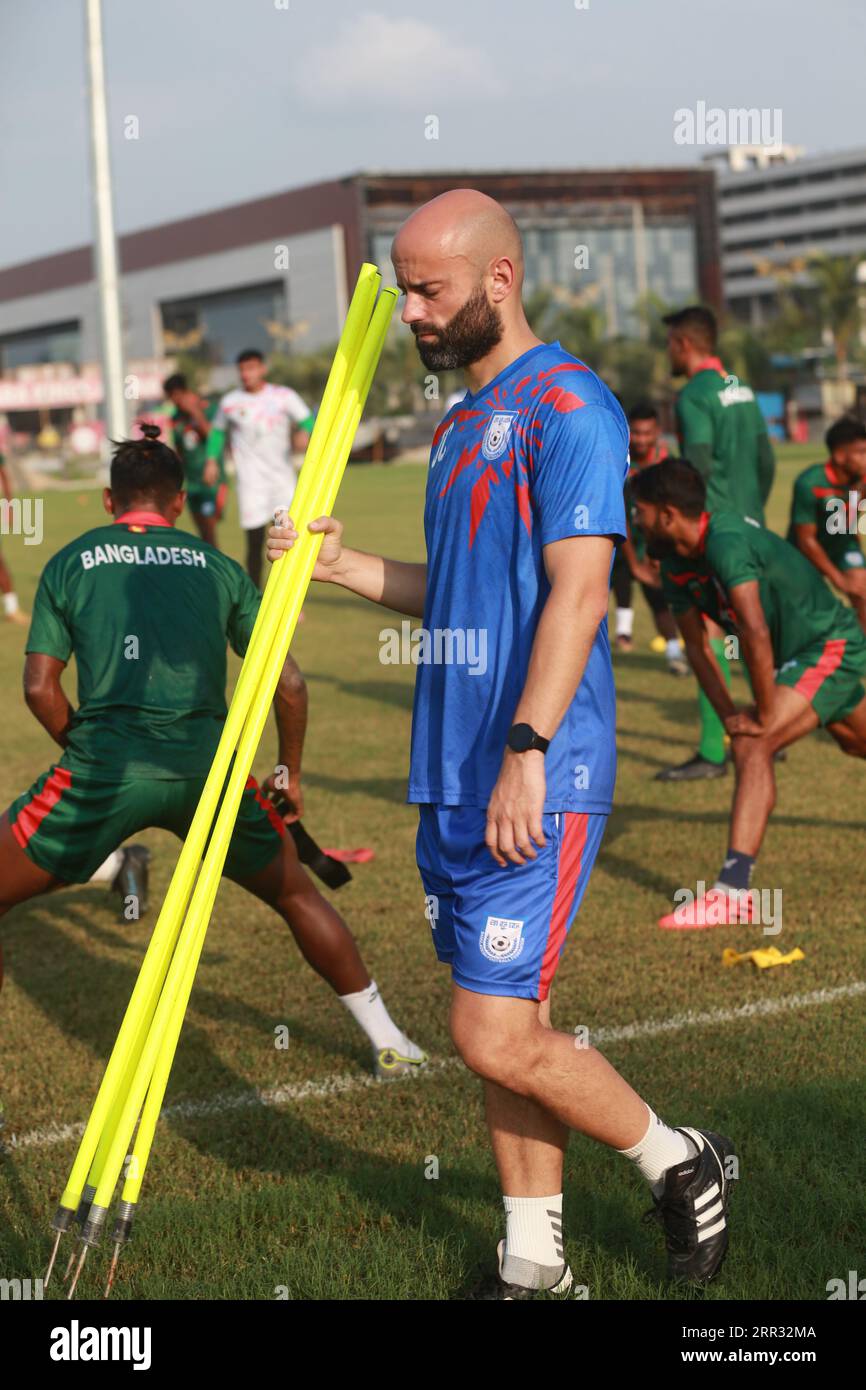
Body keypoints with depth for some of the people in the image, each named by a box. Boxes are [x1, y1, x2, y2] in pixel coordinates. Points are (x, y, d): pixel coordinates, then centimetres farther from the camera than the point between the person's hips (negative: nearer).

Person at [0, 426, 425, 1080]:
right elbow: (289, 685, 13)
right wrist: (291, 774, 28)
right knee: (294, 892, 24)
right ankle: (388, 1043, 30)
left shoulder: (70, 563, 14)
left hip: (106, 764, -2)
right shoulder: (219, 567, 17)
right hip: (208, 767, 2)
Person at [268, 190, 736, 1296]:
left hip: (536, 784, -9)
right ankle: (534, 1264, 22)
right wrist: (344, 566, 10)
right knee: (504, 1026, 12)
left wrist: (528, 747, -28)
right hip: (454, 780, 9)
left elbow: (578, 589, -20)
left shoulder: (567, 405, -11)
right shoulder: (461, 424, 18)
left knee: (495, 1035, -9)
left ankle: (680, 1162, 14)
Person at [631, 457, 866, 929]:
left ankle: (733, 891, -29)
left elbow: (755, 633, -36)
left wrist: (763, 716, -29)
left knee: (753, 747, -24)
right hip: (798, 655, 10)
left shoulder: (726, 542, -30)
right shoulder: (675, 565, -2)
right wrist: (729, 714, -5)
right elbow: (697, 645, 5)